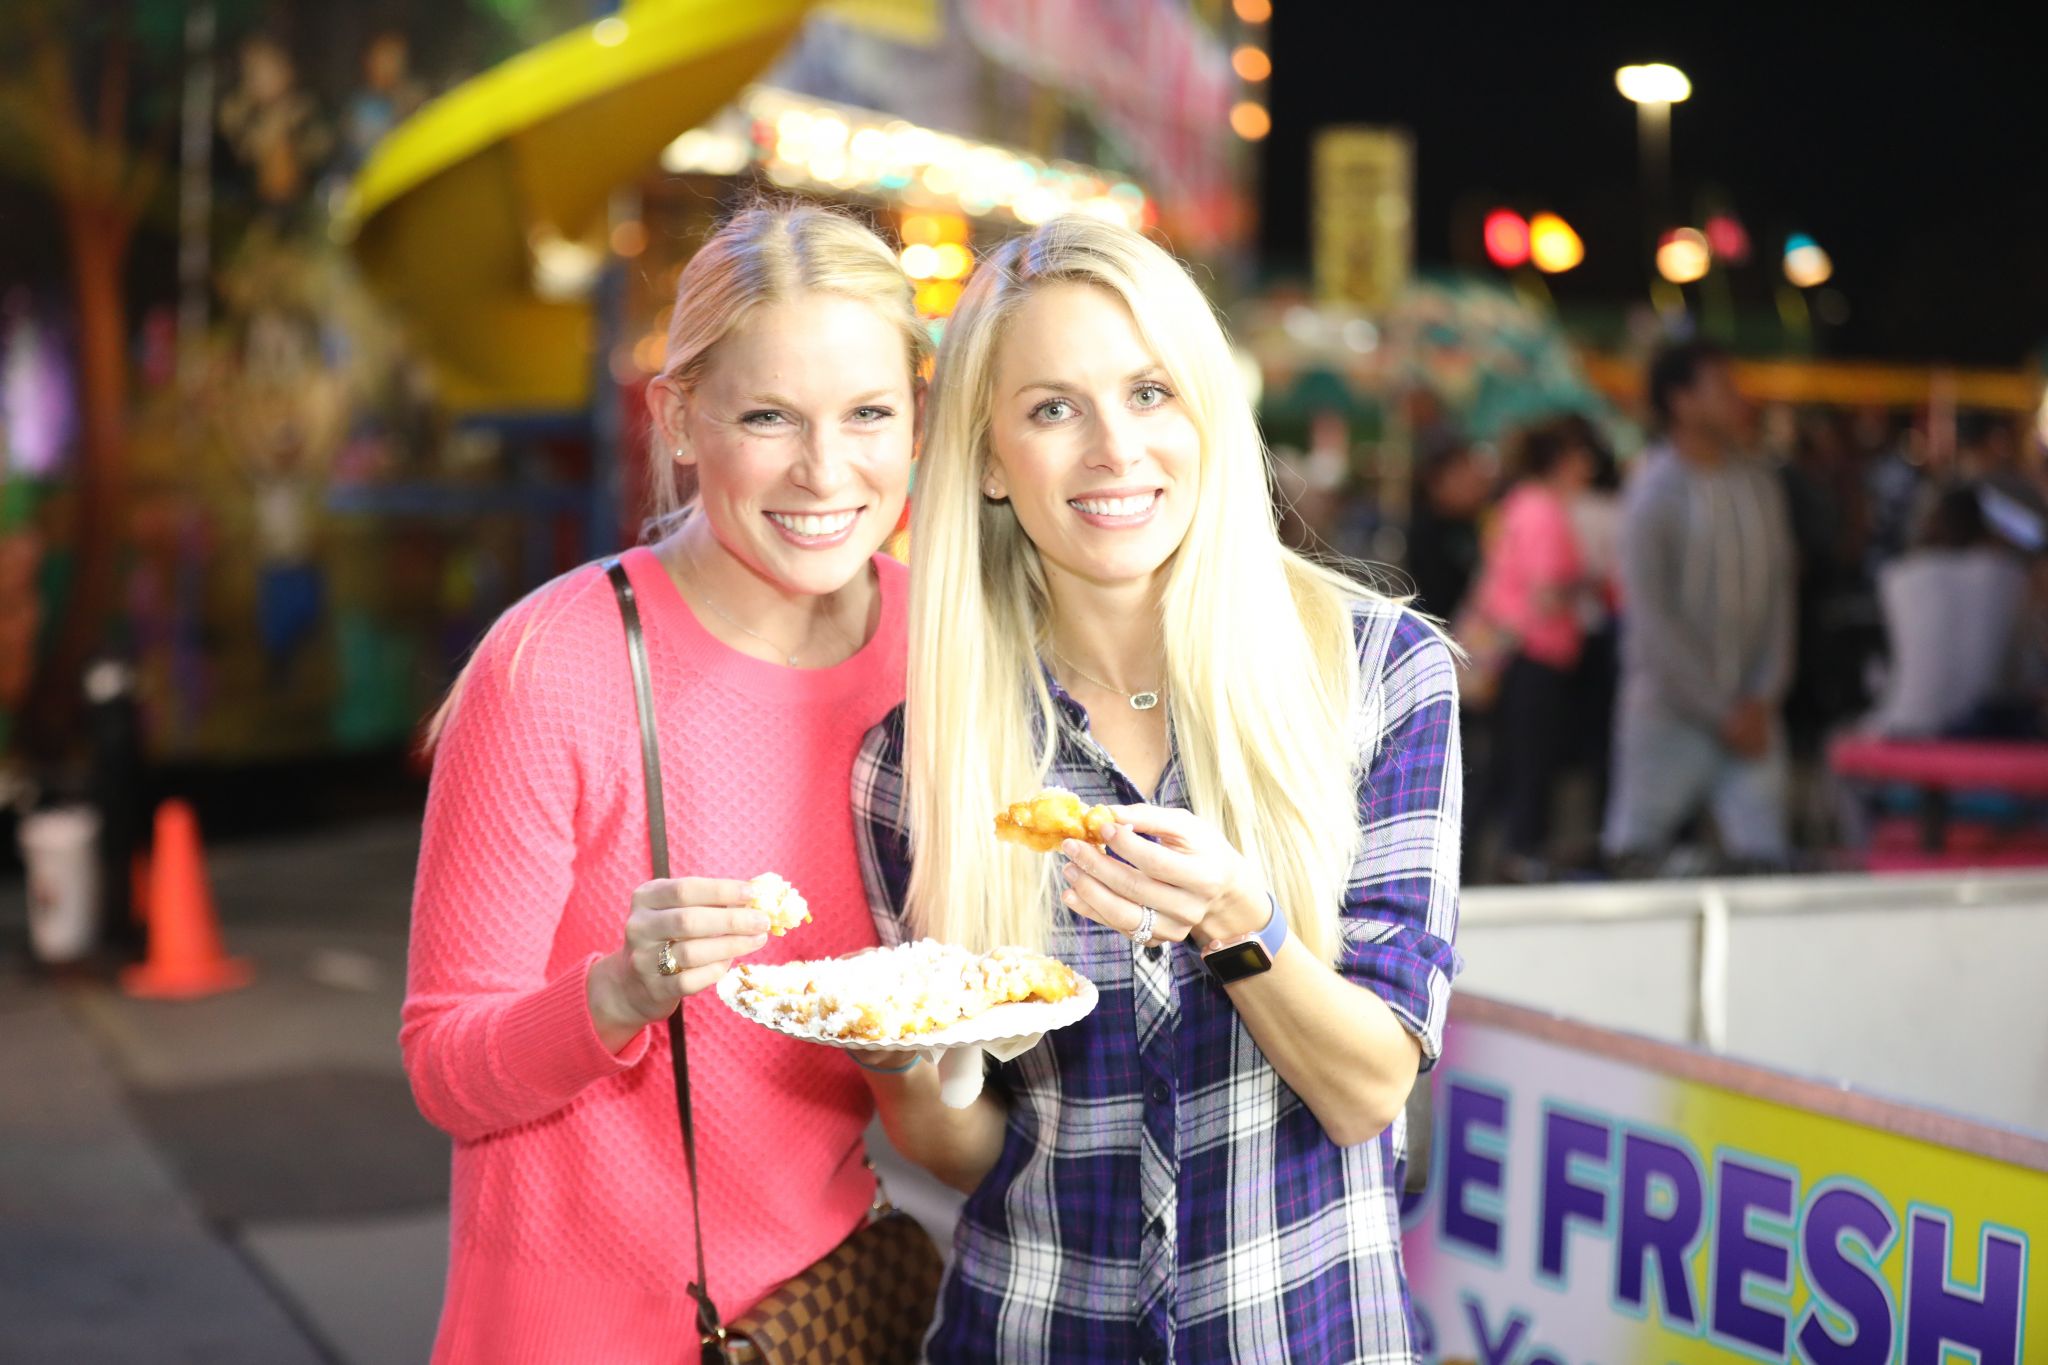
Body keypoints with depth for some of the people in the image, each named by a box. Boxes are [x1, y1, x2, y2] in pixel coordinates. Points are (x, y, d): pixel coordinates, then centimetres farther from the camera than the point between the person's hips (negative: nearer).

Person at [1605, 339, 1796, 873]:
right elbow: (1653, 619, -11)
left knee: (1764, 857, -4)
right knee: (1636, 854, 1)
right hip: (1668, 712, -4)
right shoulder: (1653, 493, -9)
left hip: (1749, 713, 4)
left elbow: (1778, 596, 7)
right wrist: (1721, 712, -11)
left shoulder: (1760, 484, 6)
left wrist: (1761, 699, -3)